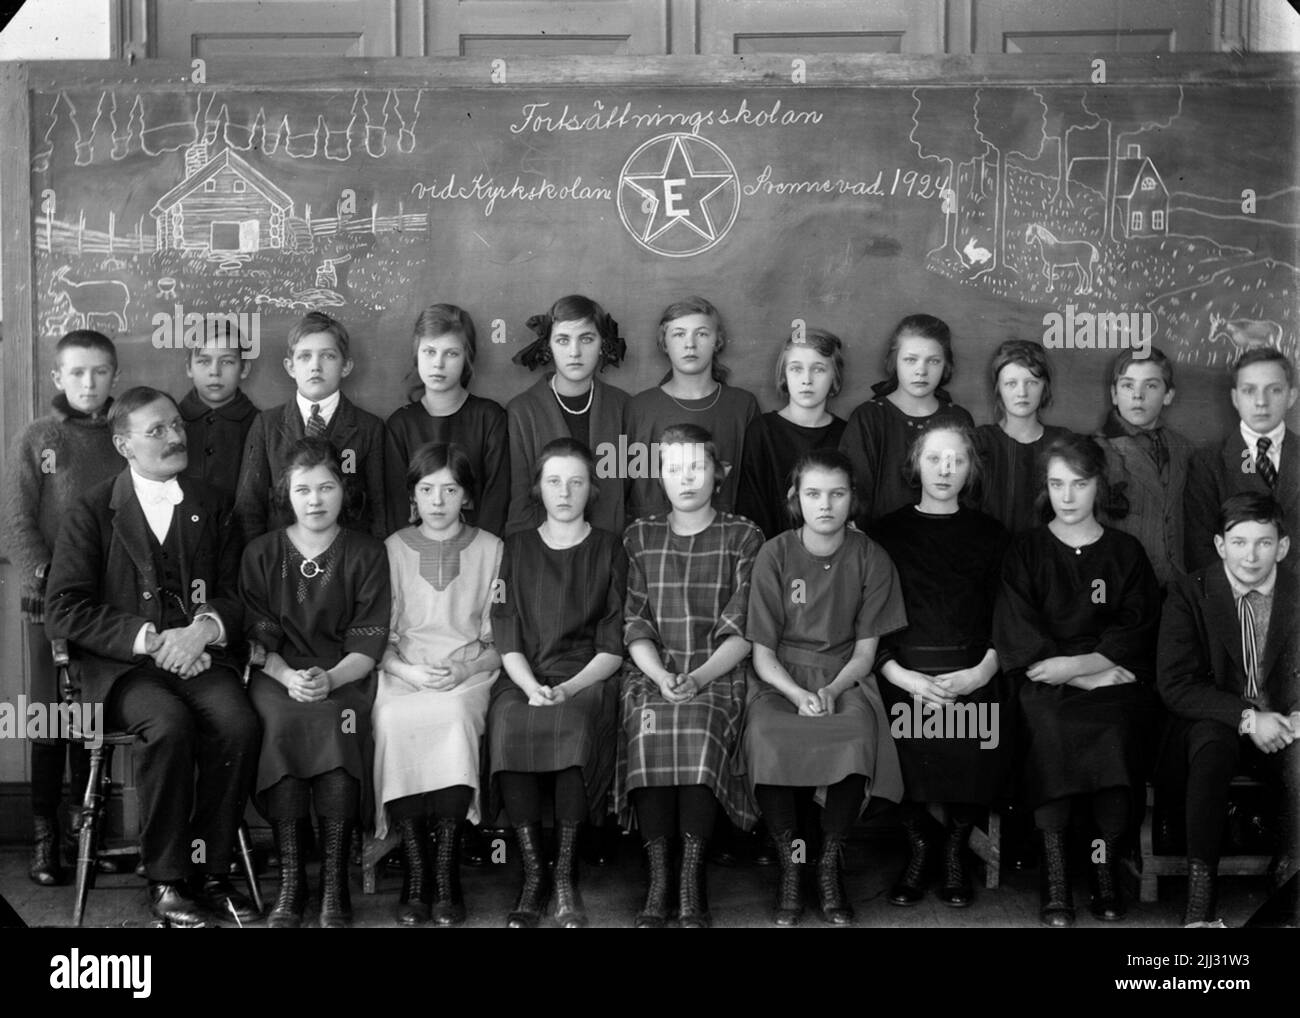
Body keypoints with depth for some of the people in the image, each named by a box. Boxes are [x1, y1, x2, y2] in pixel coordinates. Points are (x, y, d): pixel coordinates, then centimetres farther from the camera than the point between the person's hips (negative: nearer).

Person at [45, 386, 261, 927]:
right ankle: (166, 881, -18)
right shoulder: (92, 513, 5)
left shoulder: (212, 506, 15)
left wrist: (206, 627, -11)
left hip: (199, 655, 3)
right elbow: (64, 611, -4)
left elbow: (236, 595, 13)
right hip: (120, 665, -3)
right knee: (169, 723, -34)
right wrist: (150, 638, -15)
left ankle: (210, 872, -12)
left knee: (239, 724, -28)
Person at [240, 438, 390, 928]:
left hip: (344, 678, -1)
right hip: (278, 675, 1)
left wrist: (330, 679, -19)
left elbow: (368, 644, 0)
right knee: (283, 722, -33)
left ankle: (335, 885, -29)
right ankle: (290, 880, -27)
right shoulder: (261, 553, 10)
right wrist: (288, 676, -15)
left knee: (336, 721, -34)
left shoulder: (366, 554, 6)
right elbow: (257, 639, 5)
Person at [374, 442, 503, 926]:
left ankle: (447, 871, -27)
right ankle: (415, 869, -23)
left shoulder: (491, 550, 10)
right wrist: (408, 670, -10)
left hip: (469, 674, -1)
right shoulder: (393, 549, 12)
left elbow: (500, 638, 8)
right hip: (403, 673, 1)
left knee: (454, 714, -35)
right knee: (390, 719, -33)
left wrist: (463, 669, -11)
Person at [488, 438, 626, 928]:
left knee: (575, 723, -35)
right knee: (509, 723, -33)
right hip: (523, 677, 1)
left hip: (588, 678, -1)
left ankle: (566, 877, -25)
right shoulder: (516, 548, 15)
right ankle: (533, 877, -23)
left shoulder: (609, 550, 11)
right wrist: (532, 688, -13)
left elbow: (613, 648, 3)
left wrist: (568, 689, -14)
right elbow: (507, 641, 7)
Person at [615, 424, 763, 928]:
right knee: (649, 728, -31)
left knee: (699, 730, -34)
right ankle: (657, 879, -23)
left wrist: (698, 678, -17)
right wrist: (661, 677, -13)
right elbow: (634, 626, 6)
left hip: (718, 674, -1)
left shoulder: (743, 537, 7)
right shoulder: (639, 537, 13)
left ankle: (691, 882, -25)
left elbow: (742, 632, -2)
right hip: (652, 673, 2)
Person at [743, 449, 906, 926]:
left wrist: (831, 691, -16)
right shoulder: (774, 555, -3)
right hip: (781, 678, 0)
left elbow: (866, 650, 3)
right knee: (766, 737, -33)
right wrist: (798, 695, -20)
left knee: (858, 738, -33)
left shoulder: (870, 559, 0)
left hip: (845, 676, 0)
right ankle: (790, 865, -13)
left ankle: (829, 865, -12)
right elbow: (762, 653, -2)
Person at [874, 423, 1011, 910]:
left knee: (974, 749, -19)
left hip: (972, 673, 1)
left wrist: (982, 672, -7)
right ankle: (919, 845, 7)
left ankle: (955, 846, 8)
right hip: (904, 672, 0)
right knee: (900, 748, -19)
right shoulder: (888, 532, 12)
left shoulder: (989, 534, 15)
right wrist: (899, 674, -8)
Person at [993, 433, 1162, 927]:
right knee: (1048, 722, -33)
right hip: (1047, 684, -1)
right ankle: (1054, 873, -28)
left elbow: (1136, 634, 4)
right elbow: (1019, 642, 1)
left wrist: (1075, 664, -12)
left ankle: (1106, 863, -19)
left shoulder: (1126, 553, 14)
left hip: (1113, 679, 1)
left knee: (1117, 726, -32)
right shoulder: (1025, 551, 11)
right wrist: (1093, 677, -9)